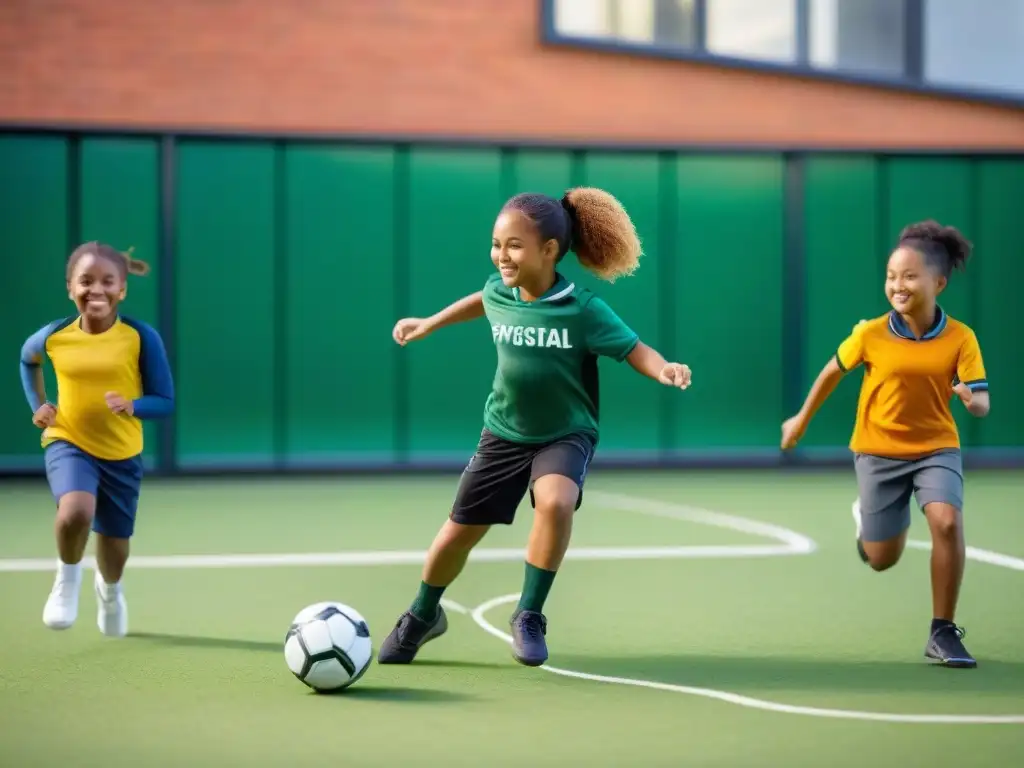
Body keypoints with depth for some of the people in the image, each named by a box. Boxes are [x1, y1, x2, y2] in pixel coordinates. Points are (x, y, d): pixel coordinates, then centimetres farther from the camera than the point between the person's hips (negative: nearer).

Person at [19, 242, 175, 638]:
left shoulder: (141, 337, -14)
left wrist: (132, 405, -28)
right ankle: (67, 577, 1)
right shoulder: (53, 336, -8)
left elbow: (164, 401, -9)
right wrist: (38, 404, 4)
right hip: (68, 443, -1)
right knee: (75, 512, -31)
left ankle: (110, 590, 51)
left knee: (114, 544, 13)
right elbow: (27, 359, 17)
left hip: (122, 454, 1)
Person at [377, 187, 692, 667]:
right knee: (459, 532, 7)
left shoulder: (583, 311, -22)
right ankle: (423, 616, 37)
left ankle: (529, 616, -14)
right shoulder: (498, 292, -9)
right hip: (504, 433, 4)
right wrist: (429, 324, 24)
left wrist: (664, 369, -39)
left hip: (566, 434, -4)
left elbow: (634, 349, -18)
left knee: (555, 502, -35)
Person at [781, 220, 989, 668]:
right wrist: (802, 419, 16)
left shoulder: (960, 338, -14)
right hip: (878, 451, 1)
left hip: (936, 449, -1)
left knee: (947, 521, -29)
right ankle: (866, 519, 47)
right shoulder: (870, 334, -12)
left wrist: (972, 399, -40)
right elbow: (833, 371, 6)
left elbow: (981, 403, -16)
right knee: (881, 560, 7)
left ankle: (943, 633, -14)